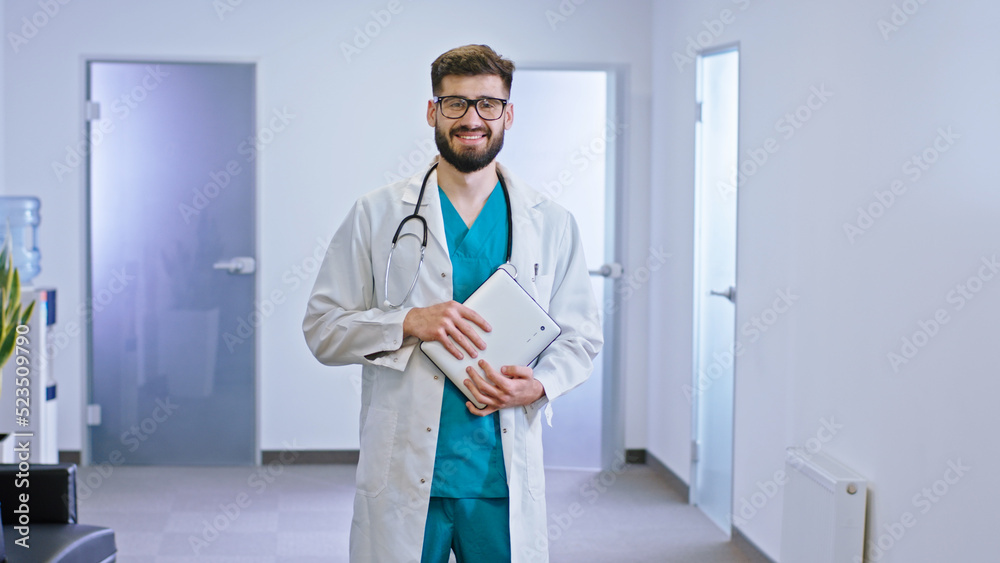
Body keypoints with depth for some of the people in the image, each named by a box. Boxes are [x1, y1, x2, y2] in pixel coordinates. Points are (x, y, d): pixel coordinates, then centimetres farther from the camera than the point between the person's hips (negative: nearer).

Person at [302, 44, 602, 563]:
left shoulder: (551, 224, 8)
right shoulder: (375, 215, 3)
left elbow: (581, 336, 11)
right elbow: (321, 327, 2)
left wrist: (538, 384, -10)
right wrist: (408, 322, -14)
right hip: (403, 476, -1)